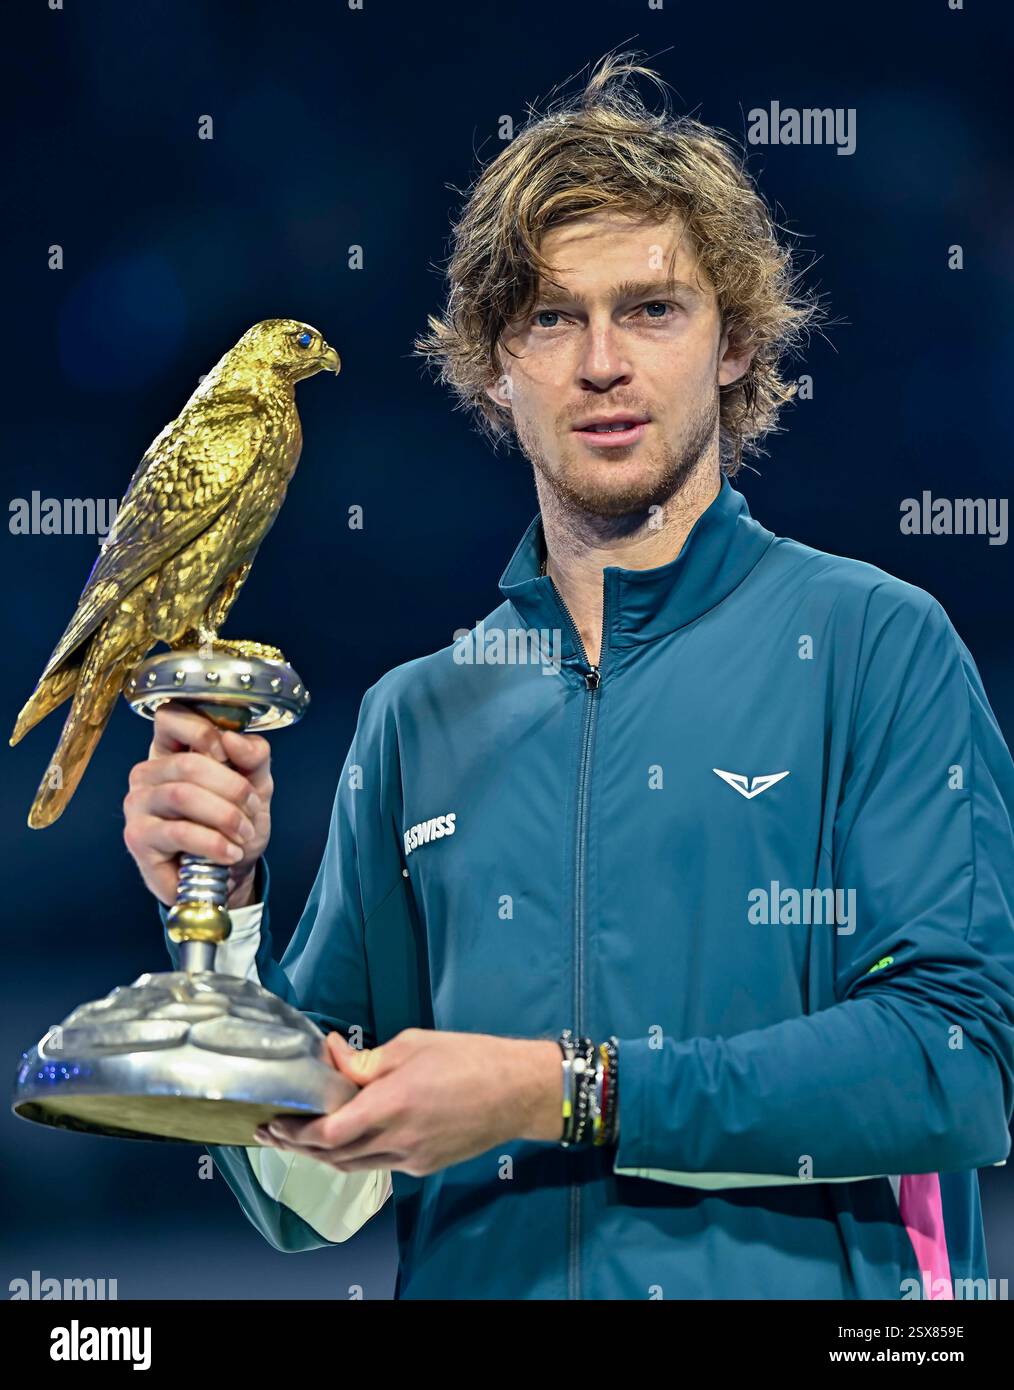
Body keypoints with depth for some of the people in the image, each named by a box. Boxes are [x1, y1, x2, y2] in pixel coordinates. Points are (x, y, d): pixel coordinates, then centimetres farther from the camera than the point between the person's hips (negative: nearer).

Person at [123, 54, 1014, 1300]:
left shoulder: (874, 645, 1)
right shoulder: (414, 718, 12)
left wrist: (561, 1093, -11)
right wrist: (223, 918, -1)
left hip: (796, 1280, -2)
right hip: (477, 1283, 2)